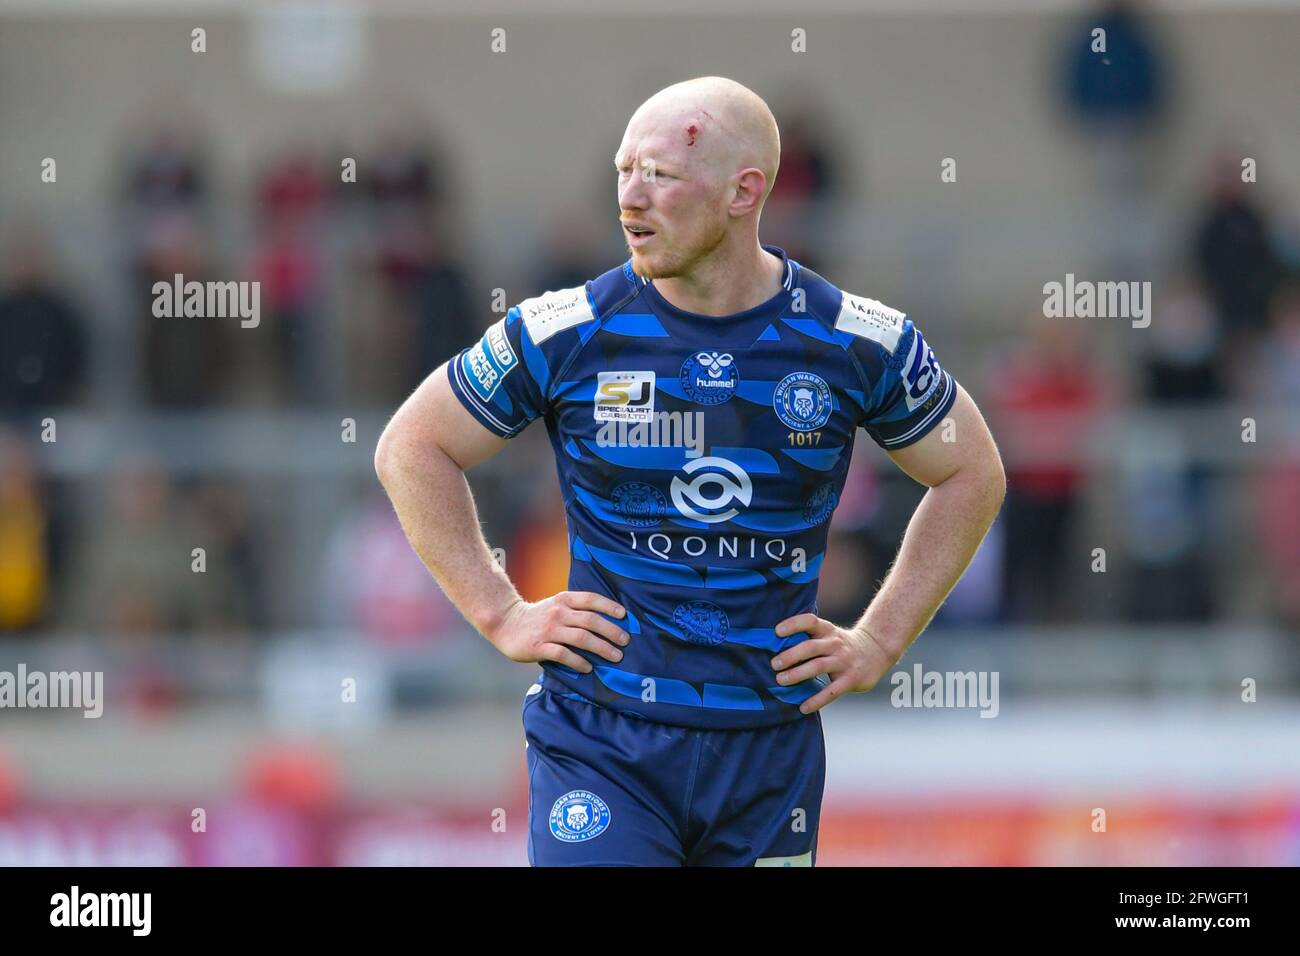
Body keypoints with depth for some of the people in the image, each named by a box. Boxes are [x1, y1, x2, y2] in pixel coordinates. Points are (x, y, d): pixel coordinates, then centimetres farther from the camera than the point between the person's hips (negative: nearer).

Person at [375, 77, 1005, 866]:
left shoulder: (856, 343, -1)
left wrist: (880, 642, 8)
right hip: (603, 739, -2)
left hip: (771, 742, 2)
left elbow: (973, 475, 15)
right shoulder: (571, 333, -4)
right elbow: (413, 450, 8)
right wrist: (501, 616, 2)